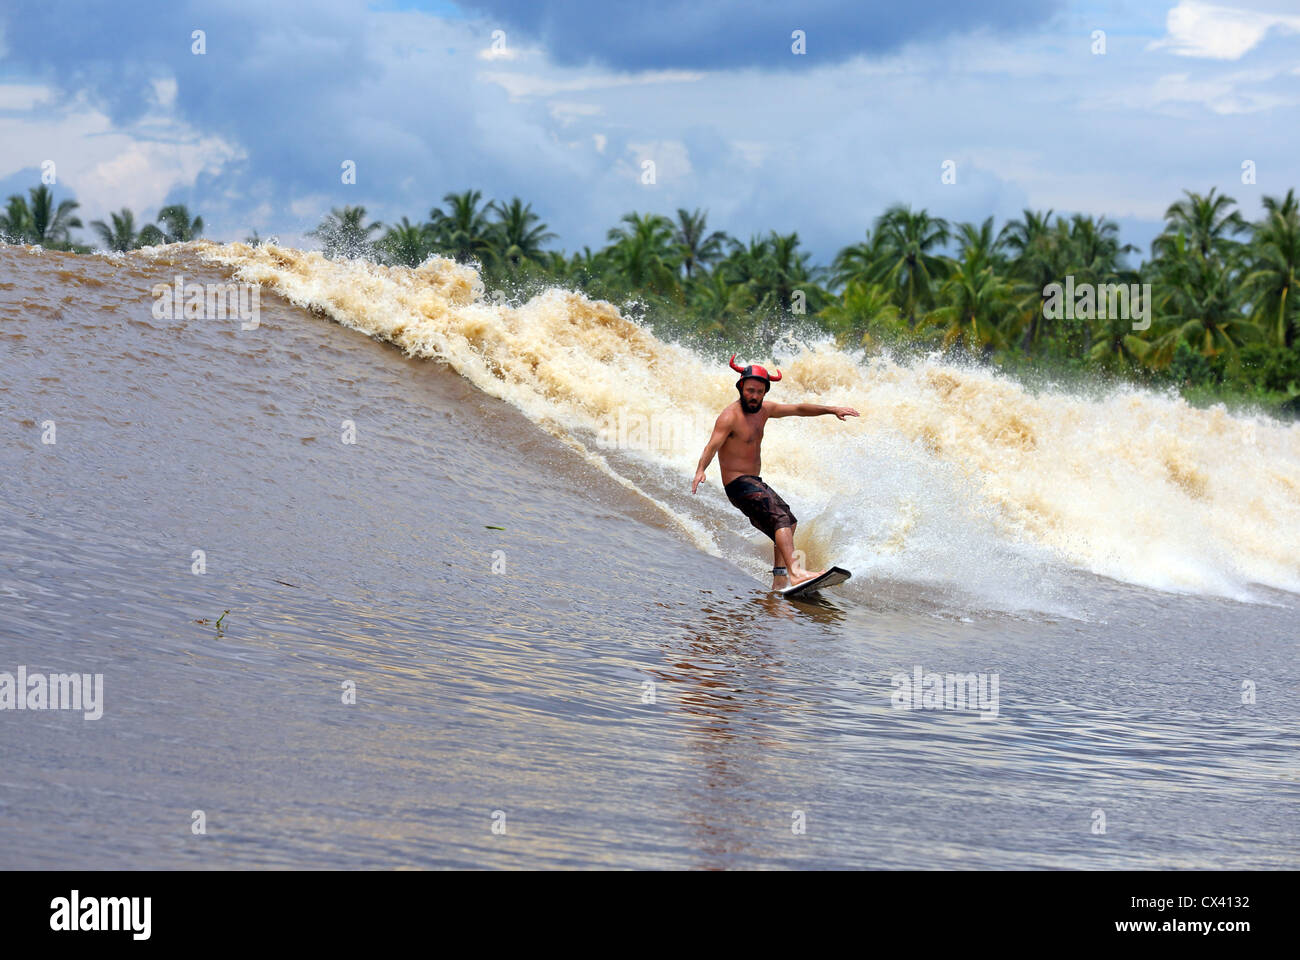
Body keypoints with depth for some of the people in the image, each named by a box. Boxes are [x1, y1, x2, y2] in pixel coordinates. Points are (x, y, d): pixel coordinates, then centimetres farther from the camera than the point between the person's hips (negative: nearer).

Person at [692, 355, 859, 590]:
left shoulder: (763, 410, 6)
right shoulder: (730, 417, -18)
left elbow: (798, 409, 15)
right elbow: (712, 445, -31)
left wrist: (832, 410, 10)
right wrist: (701, 470, -48)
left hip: (756, 482, 10)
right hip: (738, 484, -10)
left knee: (788, 523, 21)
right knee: (781, 518, -27)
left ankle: (779, 581, 26)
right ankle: (795, 573, -42)